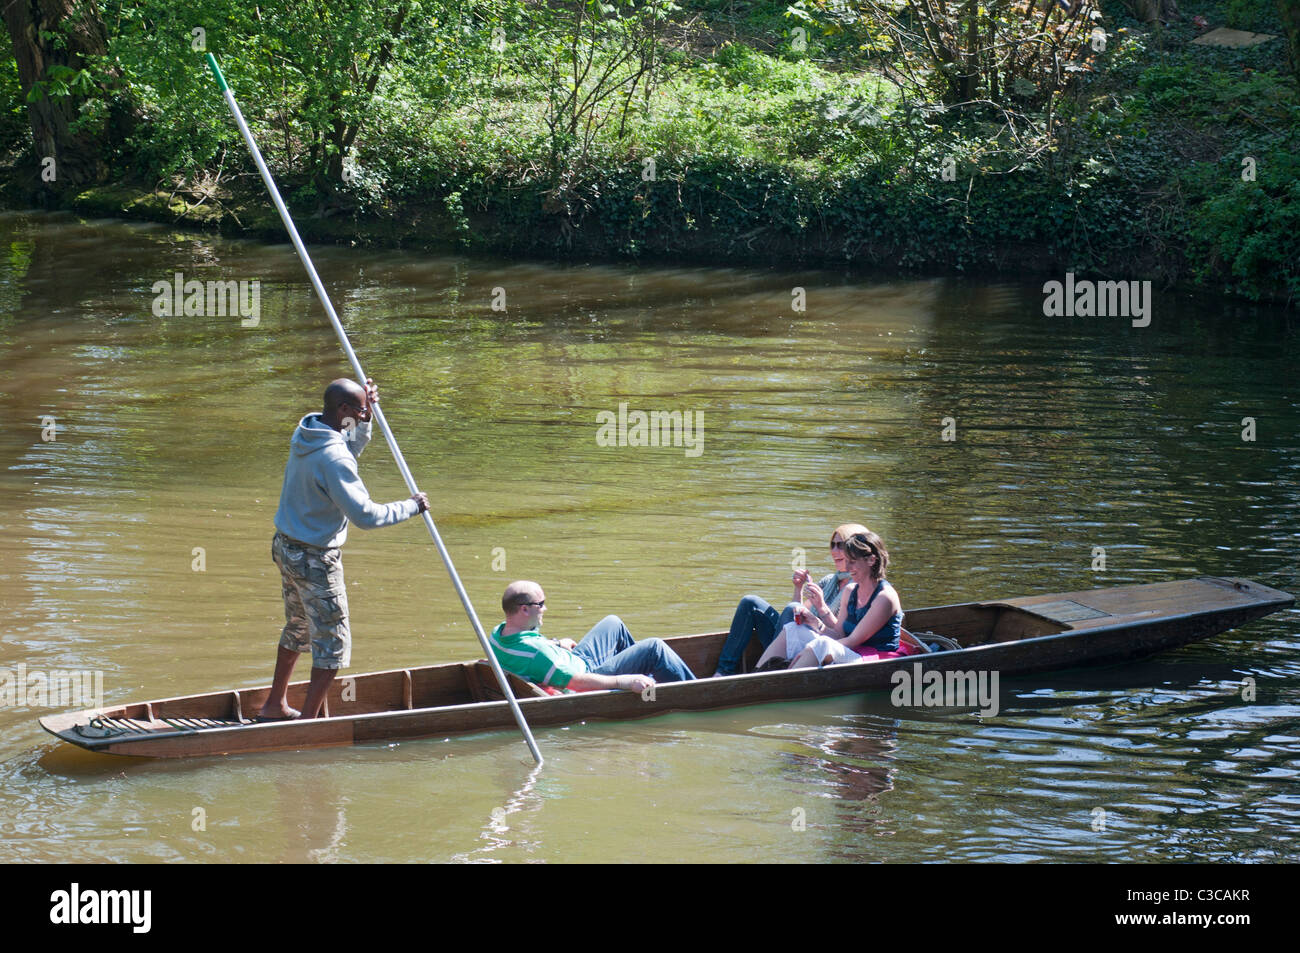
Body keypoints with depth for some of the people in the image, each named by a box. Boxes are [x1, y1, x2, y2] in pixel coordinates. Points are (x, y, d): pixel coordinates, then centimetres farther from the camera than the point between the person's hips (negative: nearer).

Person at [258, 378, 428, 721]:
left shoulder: (306, 431, 1)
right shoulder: (332, 458, -27)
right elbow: (364, 515, -27)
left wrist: (366, 418, 9)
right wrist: (410, 507, -15)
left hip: (286, 547, 10)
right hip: (315, 560, -10)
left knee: (297, 628, 26)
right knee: (333, 644, 2)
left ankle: (274, 706, 37)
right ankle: (308, 720, 5)